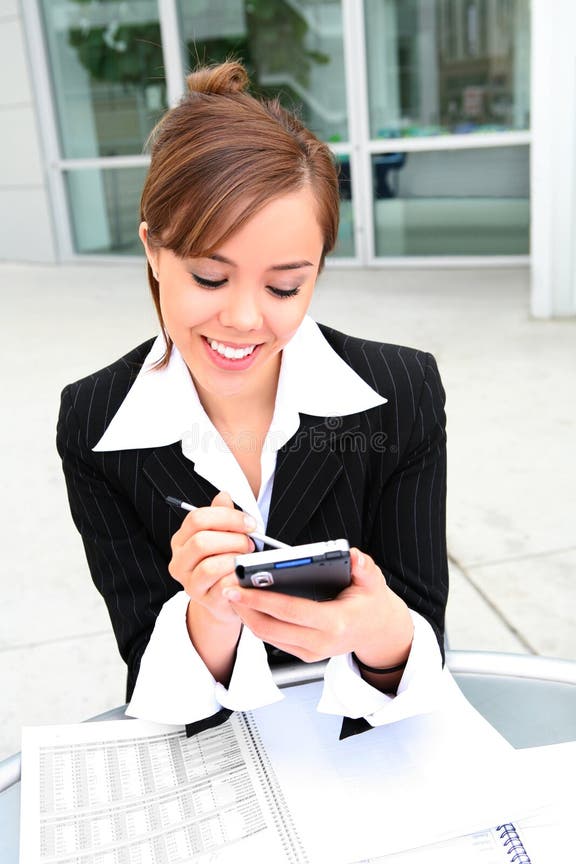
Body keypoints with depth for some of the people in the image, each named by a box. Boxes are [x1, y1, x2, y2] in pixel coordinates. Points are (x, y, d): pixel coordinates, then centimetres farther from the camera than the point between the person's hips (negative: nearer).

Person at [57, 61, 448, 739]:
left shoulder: (404, 394, -14)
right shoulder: (92, 427, -13)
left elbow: (420, 637, -10)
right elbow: (152, 682, -9)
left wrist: (382, 631, -31)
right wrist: (210, 617, -29)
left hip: (365, 748, 1)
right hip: (198, 764, 0)